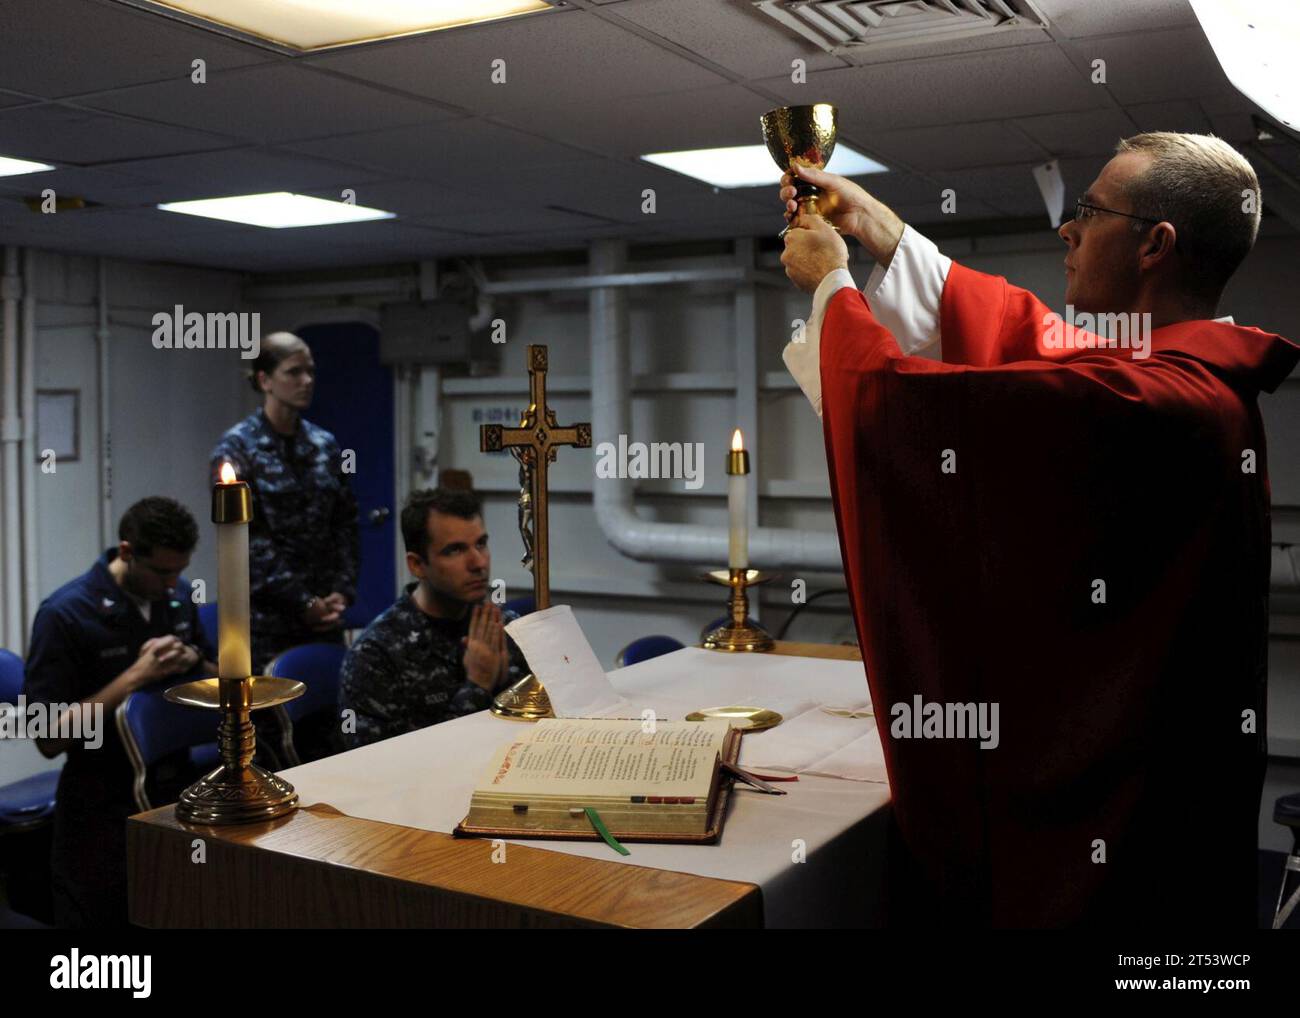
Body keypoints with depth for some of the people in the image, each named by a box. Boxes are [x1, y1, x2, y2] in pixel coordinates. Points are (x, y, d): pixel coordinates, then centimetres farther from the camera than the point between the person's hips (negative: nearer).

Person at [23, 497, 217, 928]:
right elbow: (49, 738, -19)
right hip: (103, 812, -5)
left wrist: (194, 660, -9)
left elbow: (215, 678, 14)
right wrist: (136, 676, -25)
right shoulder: (65, 614, -17)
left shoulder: (179, 596, 1)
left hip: (176, 793, 6)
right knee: (104, 917, 9)